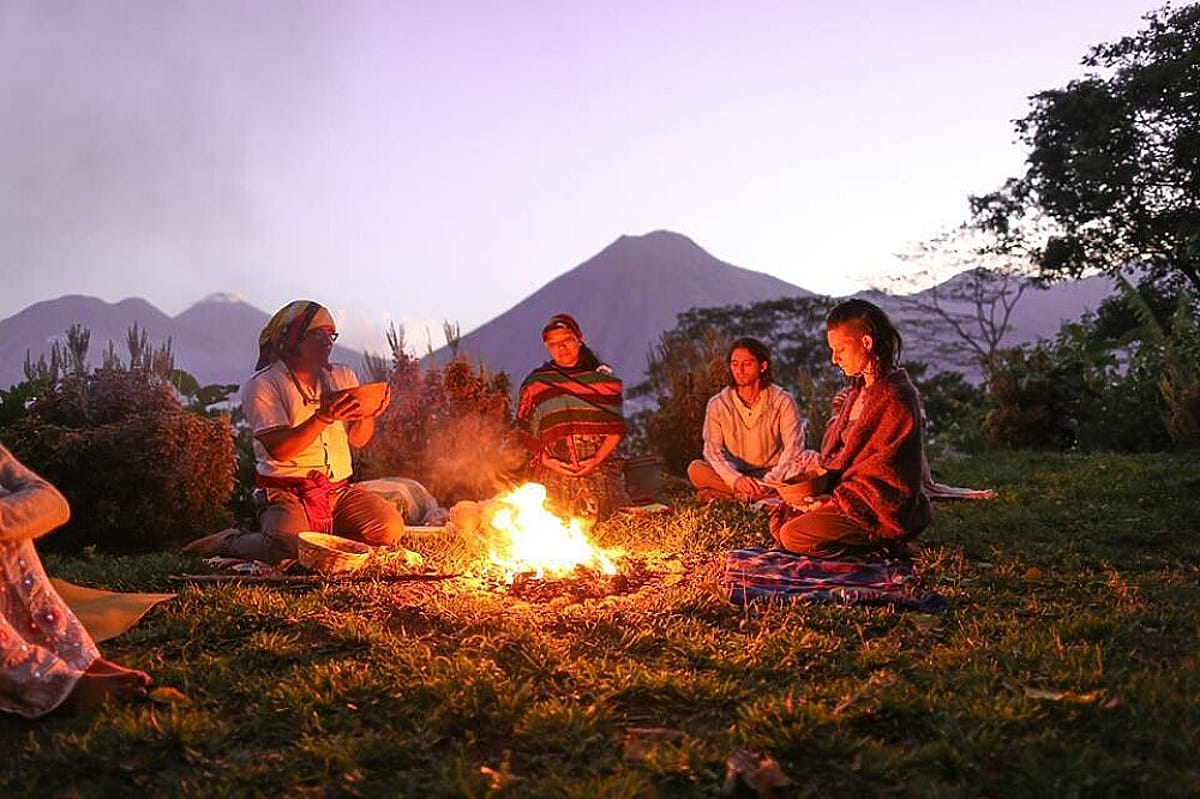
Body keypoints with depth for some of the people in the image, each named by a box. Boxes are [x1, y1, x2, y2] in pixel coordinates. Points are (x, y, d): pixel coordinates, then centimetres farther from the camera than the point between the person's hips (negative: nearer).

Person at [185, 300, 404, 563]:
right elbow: (279, 450, -16)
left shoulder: (342, 376, 13)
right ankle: (228, 542, 1)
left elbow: (358, 439, 11)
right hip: (286, 493, -5)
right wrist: (324, 417, -27)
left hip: (340, 490, 5)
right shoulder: (261, 386, -5)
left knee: (391, 528, -18)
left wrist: (368, 414, -11)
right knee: (290, 549, -32)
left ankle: (322, 536, 7)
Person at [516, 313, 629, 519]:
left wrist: (597, 459, -7)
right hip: (554, 473, 0)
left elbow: (616, 426, 7)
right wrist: (545, 460, -3)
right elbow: (524, 431, 12)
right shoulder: (535, 382, 14)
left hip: (600, 467, 0)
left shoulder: (602, 377, 12)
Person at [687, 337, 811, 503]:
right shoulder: (718, 404, -1)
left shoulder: (782, 402, -4)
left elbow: (793, 448, -13)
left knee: (803, 465, -30)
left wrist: (769, 481, -31)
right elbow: (713, 451, -10)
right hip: (732, 476, 1)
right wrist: (736, 479, -30)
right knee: (695, 469, -27)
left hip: (772, 475, -1)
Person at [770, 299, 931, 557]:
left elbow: (880, 479, -20)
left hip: (883, 513, -10)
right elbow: (839, 455, 14)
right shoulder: (860, 389, 10)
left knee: (794, 536, -22)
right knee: (781, 519, 7)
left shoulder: (894, 398, -20)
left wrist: (827, 503, -17)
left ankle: (881, 545, -5)